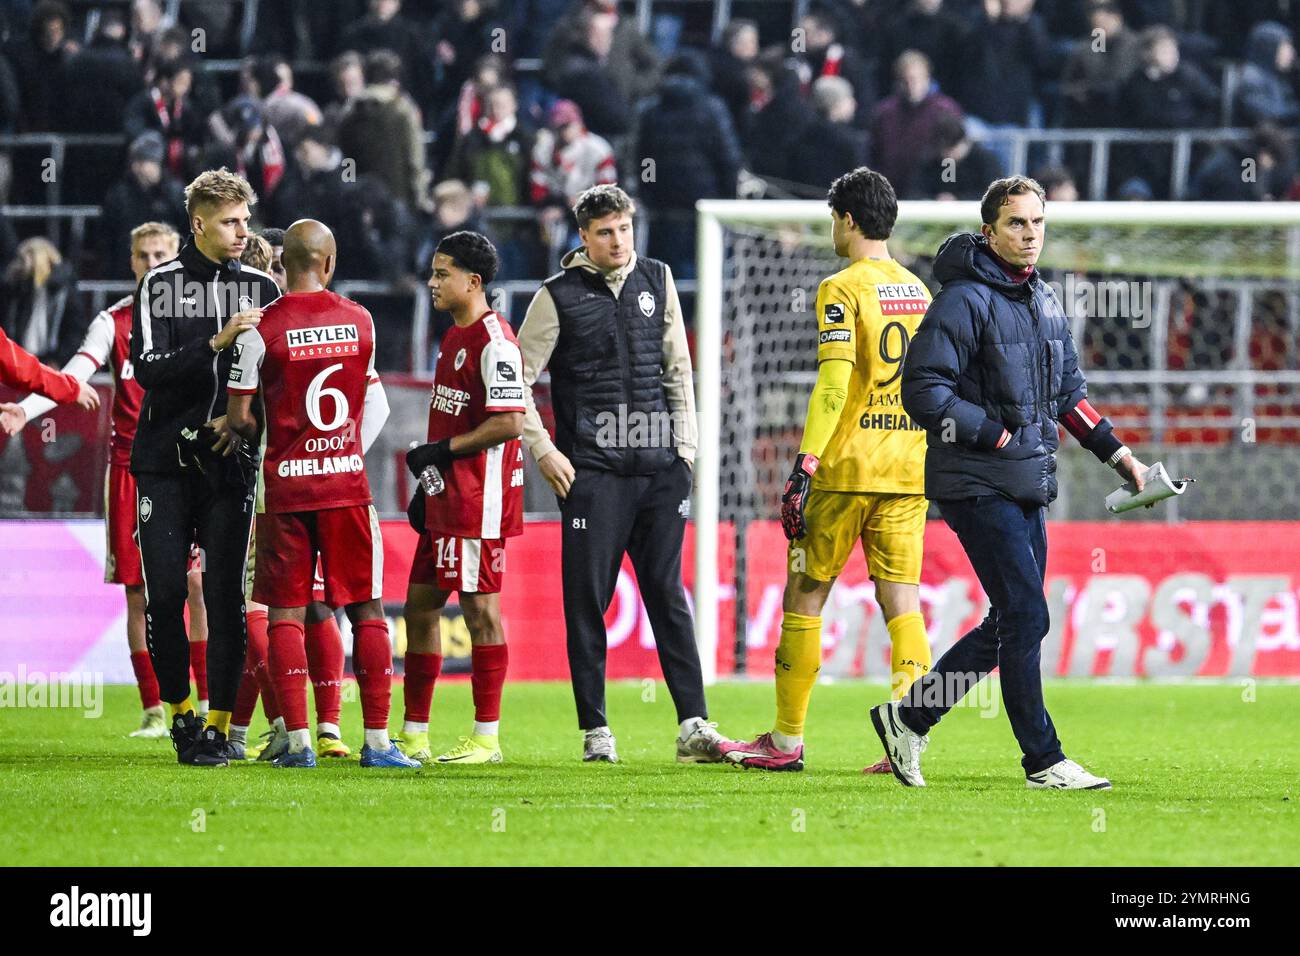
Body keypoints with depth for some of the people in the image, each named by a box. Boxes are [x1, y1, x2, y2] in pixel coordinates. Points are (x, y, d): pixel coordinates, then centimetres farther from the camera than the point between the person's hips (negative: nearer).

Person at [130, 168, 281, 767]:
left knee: (225, 597, -5)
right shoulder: (161, 284, 2)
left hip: (229, 464, 1)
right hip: (164, 463, -1)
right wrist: (215, 343, -19)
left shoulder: (261, 289, 8)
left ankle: (218, 727, 1)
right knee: (164, 594, -4)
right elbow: (149, 369, -8)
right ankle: (180, 713, 14)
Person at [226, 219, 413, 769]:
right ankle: (377, 740, 4)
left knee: (286, 613, 3)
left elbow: (240, 419, -6)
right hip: (347, 481, 2)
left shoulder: (261, 329, -8)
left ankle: (297, 740, -3)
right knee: (367, 609, 7)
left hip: (286, 484, -2)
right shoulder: (359, 320, 3)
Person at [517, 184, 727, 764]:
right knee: (587, 601, -2)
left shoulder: (656, 281, 12)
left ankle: (693, 726, 2)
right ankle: (596, 731, 3)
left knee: (668, 596, 4)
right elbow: (517, 380, 3)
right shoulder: (559, 296, 0)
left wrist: (685, 448, 10)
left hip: (659, 470, 3)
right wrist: (543, 452, -4)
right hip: (592, 471, -3)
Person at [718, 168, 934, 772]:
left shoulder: (842, 291, -8)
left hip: (847, 468, -6)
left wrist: (805, 465, -18)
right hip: (909, 471, 6)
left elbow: (833, 385, -17)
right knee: (901, 599, 2)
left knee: (805, 597, 5)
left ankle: (787, 740, 10)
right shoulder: (920, 291, 13)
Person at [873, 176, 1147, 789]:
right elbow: (923, 393, -17)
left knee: (1009, 624, 10)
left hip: (1028, 486, 9)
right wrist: (1000, 435, -16)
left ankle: (908, 717, 22)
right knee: (1026, 617, -10)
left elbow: (1069, 393, 23)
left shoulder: (1045, 302, 15)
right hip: (977, 485, -9)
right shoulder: (965, 300, -12)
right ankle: (1043, 761, -3)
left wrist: (1118, 454, 16)